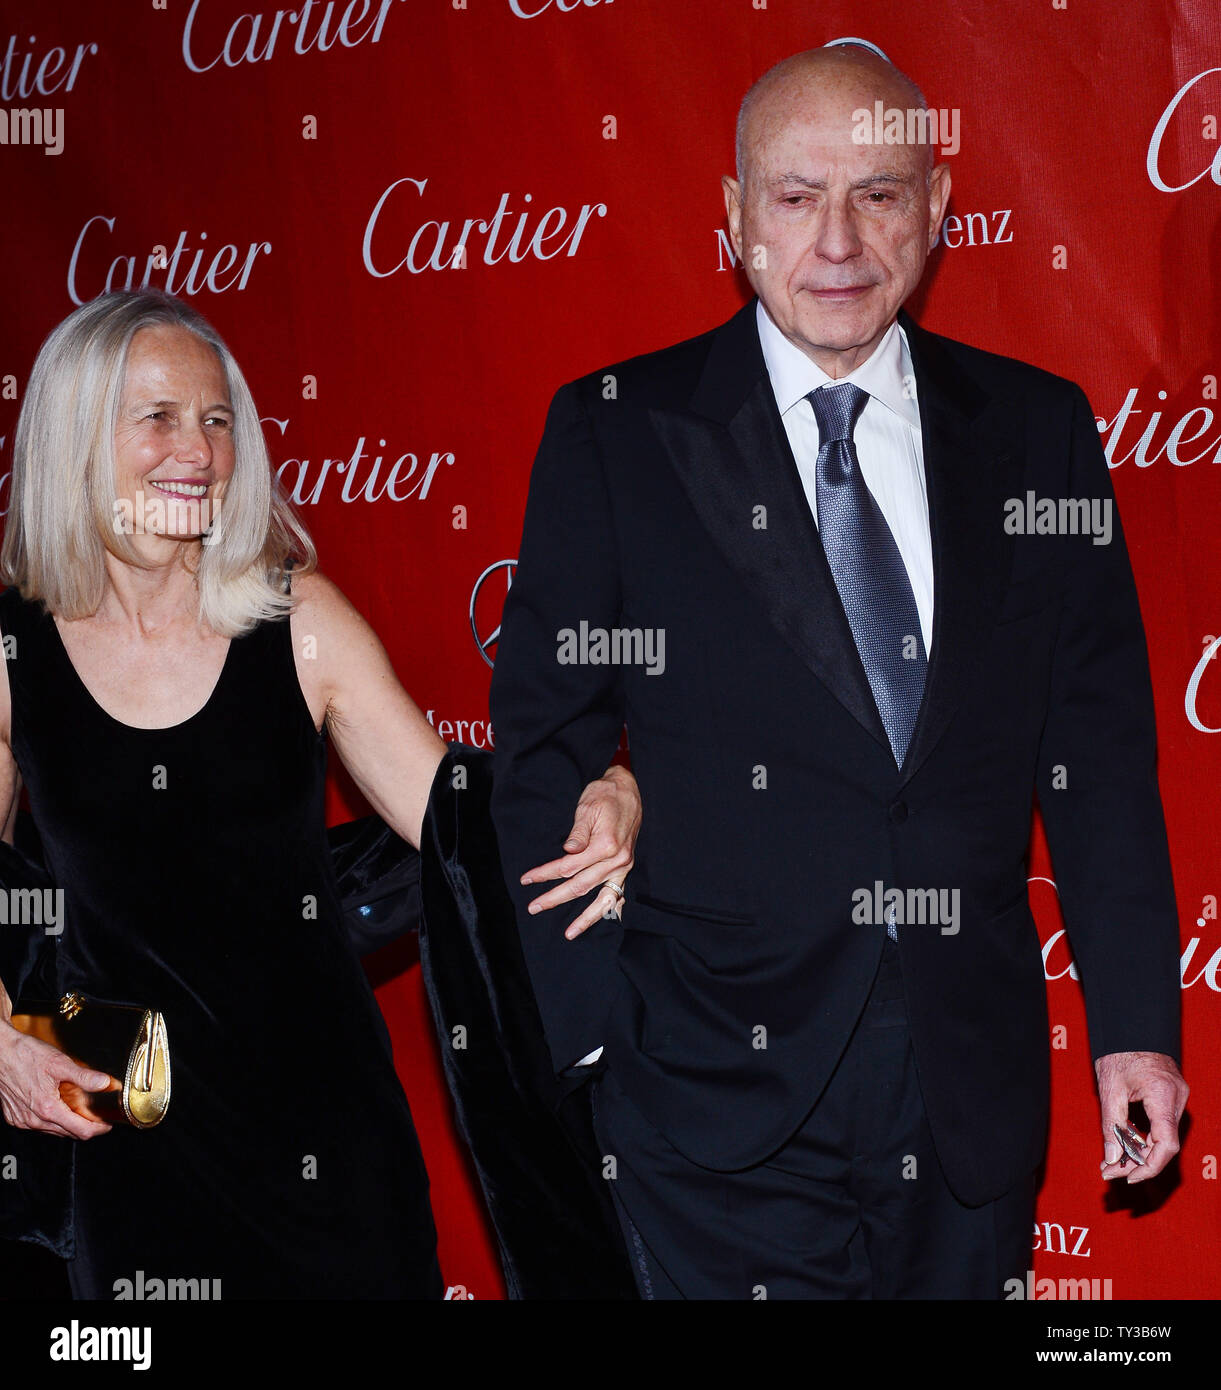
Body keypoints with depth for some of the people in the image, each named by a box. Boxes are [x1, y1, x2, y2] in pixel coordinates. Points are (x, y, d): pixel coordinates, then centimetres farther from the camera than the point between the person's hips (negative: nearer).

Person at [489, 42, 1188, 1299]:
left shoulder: (1036, 430, 5)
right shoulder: (614, 432, -3)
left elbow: (1097, 750, 7)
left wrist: (1136, 1024, 3)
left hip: (974, 1101, 3)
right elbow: (544, 756, -2)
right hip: (718, 1103, -2)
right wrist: (586, 1040, -7)